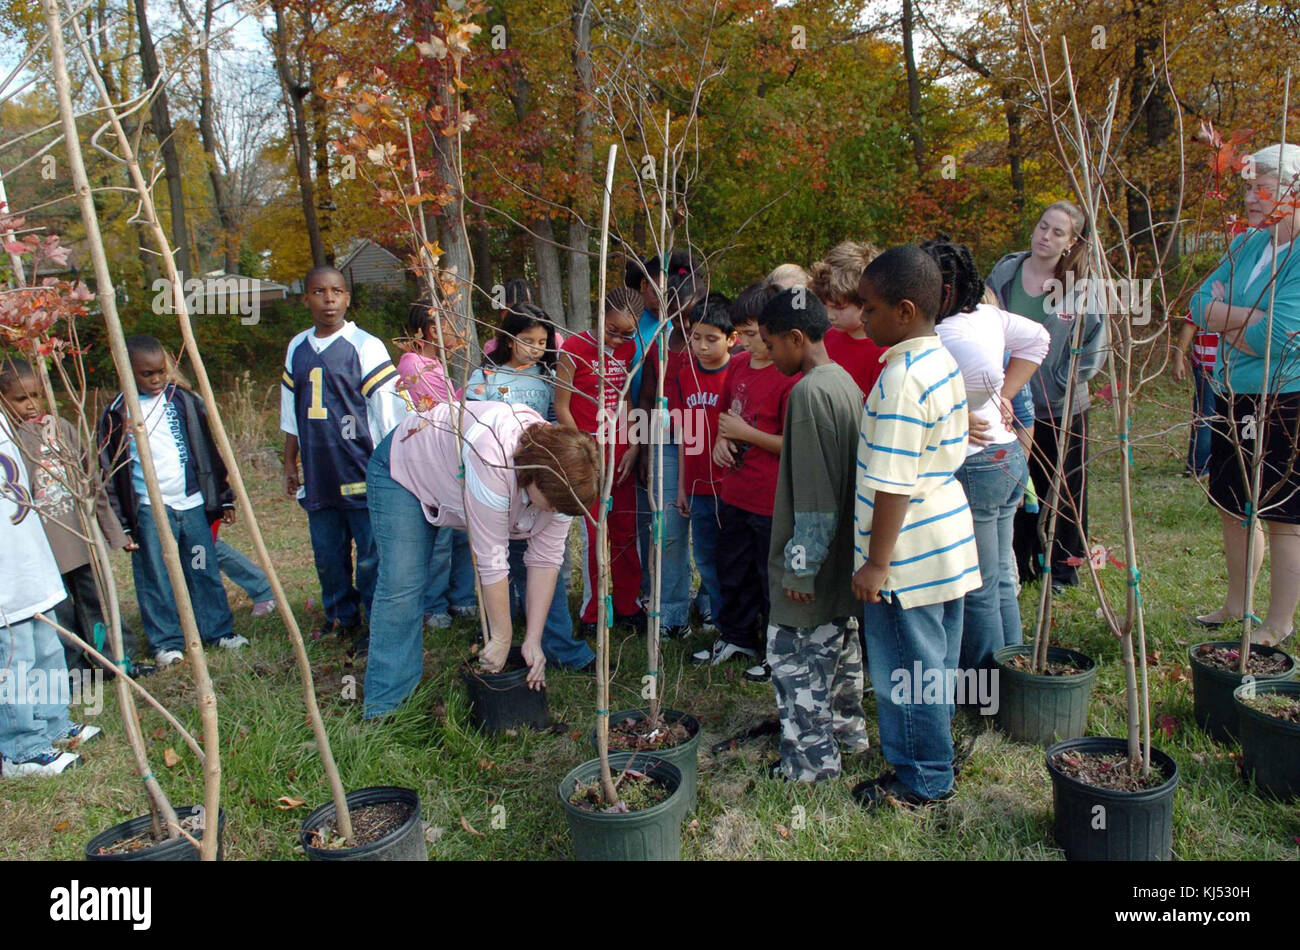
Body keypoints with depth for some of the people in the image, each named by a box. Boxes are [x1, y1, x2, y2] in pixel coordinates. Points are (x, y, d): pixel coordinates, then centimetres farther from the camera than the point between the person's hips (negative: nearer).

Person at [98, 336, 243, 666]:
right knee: (156, 579, 3)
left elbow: (208, 451, 11)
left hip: (192, 502, 2)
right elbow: (110, 471, 0)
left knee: (205, 570, 9)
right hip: (148, 510, -2)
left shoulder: (184, 400, 5)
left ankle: (218, 630, 21)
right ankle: (166, 642, 15)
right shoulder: (117, 414, -2)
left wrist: (224, 498, 12)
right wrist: (121, 521, -3)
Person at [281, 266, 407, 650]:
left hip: (361, 473, -5)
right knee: (327, 554, 13)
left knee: (371, 556, -1)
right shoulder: (297, 348, 11)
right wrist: (290, 462, 20)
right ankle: (341, 618, 29)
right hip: (317, 475, 5)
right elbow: (292, 413, 19)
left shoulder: (365, 346, -5)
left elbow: (389, 409, -6)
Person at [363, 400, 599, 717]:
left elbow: (545, 558, -19)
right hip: (404, 469, -6)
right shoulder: (492, 458, -45)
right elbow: (491, 559, -38)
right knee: (400, 588, -18)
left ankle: (566, 658, 17)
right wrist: (502, 638, -29)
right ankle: (383, 709, -9)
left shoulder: (560, 476, -24)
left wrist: (533, 640, -21)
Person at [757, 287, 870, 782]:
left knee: (792, 653, 1)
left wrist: (799, 568, -18)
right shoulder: (844, 381, 7)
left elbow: (813, 494, -24)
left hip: (813, 555, -10)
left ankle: (811, 760, 12)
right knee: (837, 640, 22)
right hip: (843, 552, 10)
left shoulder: (809, 392, -22)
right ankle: (848, 727, 38)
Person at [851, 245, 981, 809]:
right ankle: (934, 760, 38)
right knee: (935, 661, 21)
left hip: (908, 553, -10)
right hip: (948, 541, 10)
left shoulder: (900, 381, -23)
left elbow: (893, 486, -24)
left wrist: (877, 563, -17)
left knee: (905, 670, 6)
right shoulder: (943, 361, 7)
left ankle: (922, 781, 22)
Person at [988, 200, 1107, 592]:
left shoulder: (1082, 286, -6)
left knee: (1061, 489, 10)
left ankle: (1061, 567, 26)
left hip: (1062, 409, -2)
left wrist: (1063, 383, -7)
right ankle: (1019, 564, 25)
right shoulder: (1005, 273, 0)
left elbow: (1093, 346, -1)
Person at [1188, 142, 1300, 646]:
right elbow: (1201, 304, 0)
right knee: (1234, 505, 18)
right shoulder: (1247, 244, 8)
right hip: (1233, 397, 8)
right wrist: (1252, 315, -16)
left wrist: (1225, 321, -8)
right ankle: (1237, 602, 35)